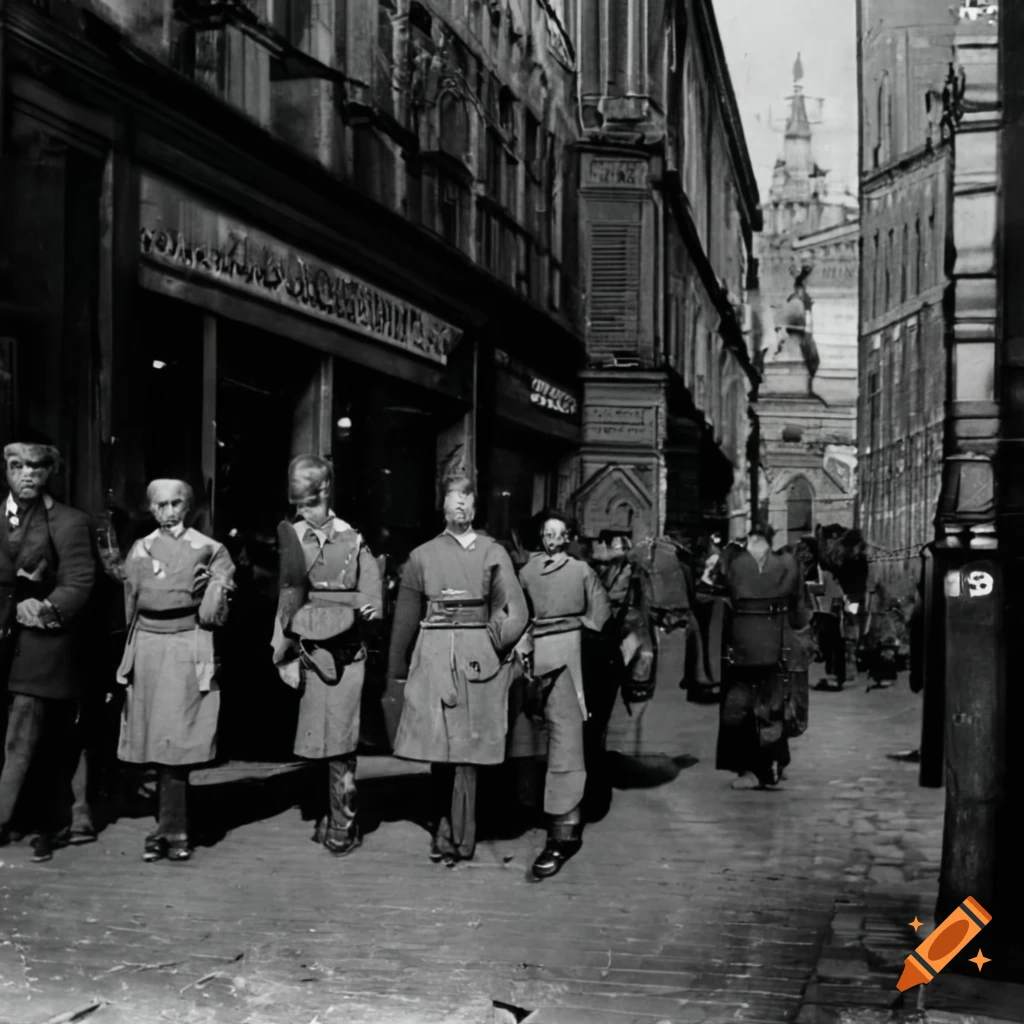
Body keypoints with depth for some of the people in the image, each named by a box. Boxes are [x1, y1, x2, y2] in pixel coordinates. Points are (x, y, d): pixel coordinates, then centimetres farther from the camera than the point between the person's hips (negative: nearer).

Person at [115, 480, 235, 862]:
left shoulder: (209, 550, 3)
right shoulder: (139, 551, 13)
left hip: (188, 648, -3)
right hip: (147, 648, 3)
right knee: (155, 742, 3)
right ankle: (174, 829, 11)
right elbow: (130, 608, 14)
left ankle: (168, 830, -3)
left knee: (176, 741, -8)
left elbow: (211, 614, 2)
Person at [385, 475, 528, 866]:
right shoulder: (422, 555, 11)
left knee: (466, 748, 0)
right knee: (439, 746, 1)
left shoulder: (493, 552, 8)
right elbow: (405, 619, 13)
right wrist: (396, 676, 13)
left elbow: (515, 612, 2)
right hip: (433, 655, 1)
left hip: (476, 657, -1)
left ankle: (451, 835, 8)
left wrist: (495, 644, -11)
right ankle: (450, 834, 12)